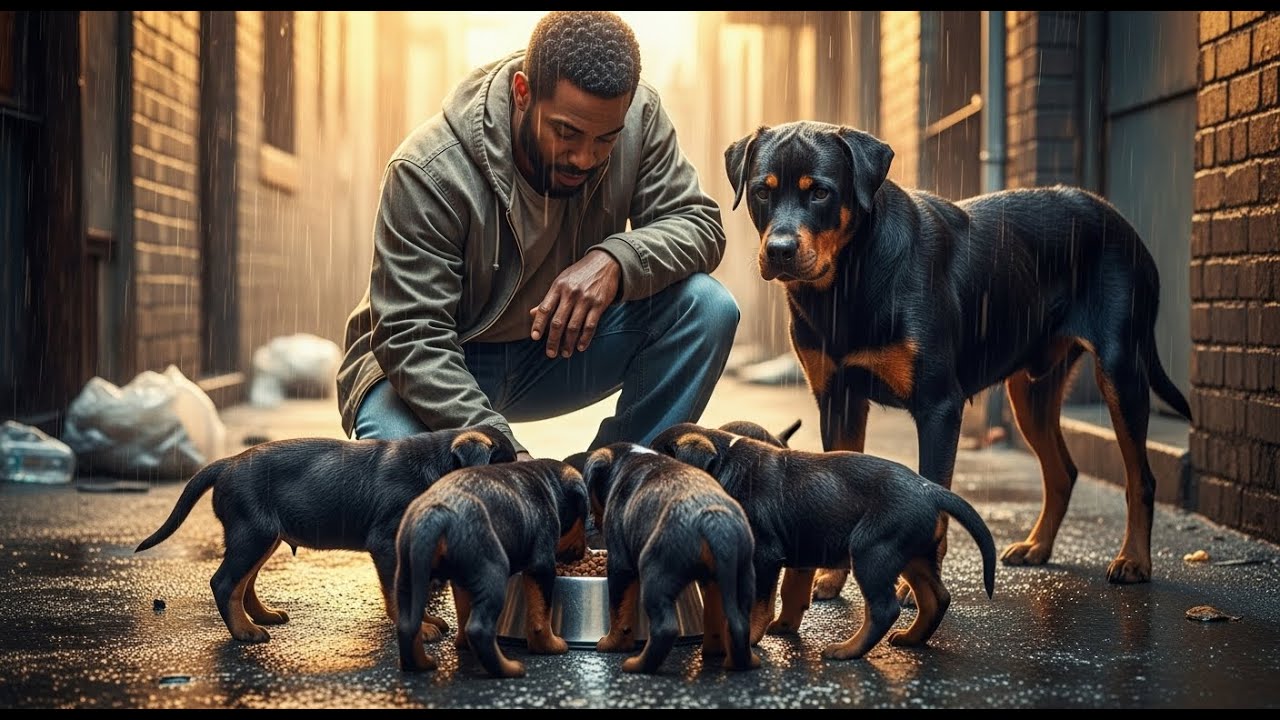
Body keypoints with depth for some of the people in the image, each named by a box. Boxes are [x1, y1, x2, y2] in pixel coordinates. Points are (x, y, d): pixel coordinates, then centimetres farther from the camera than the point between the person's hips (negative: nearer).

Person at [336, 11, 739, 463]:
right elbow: (411, 339, -28)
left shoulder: (637, 116, -17)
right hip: (436, 363, -4)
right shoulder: (429, 172, -28)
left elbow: (700, 225, -12)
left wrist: (616, 259, -35)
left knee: (708, 309, -20)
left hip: (557, 344, 4)